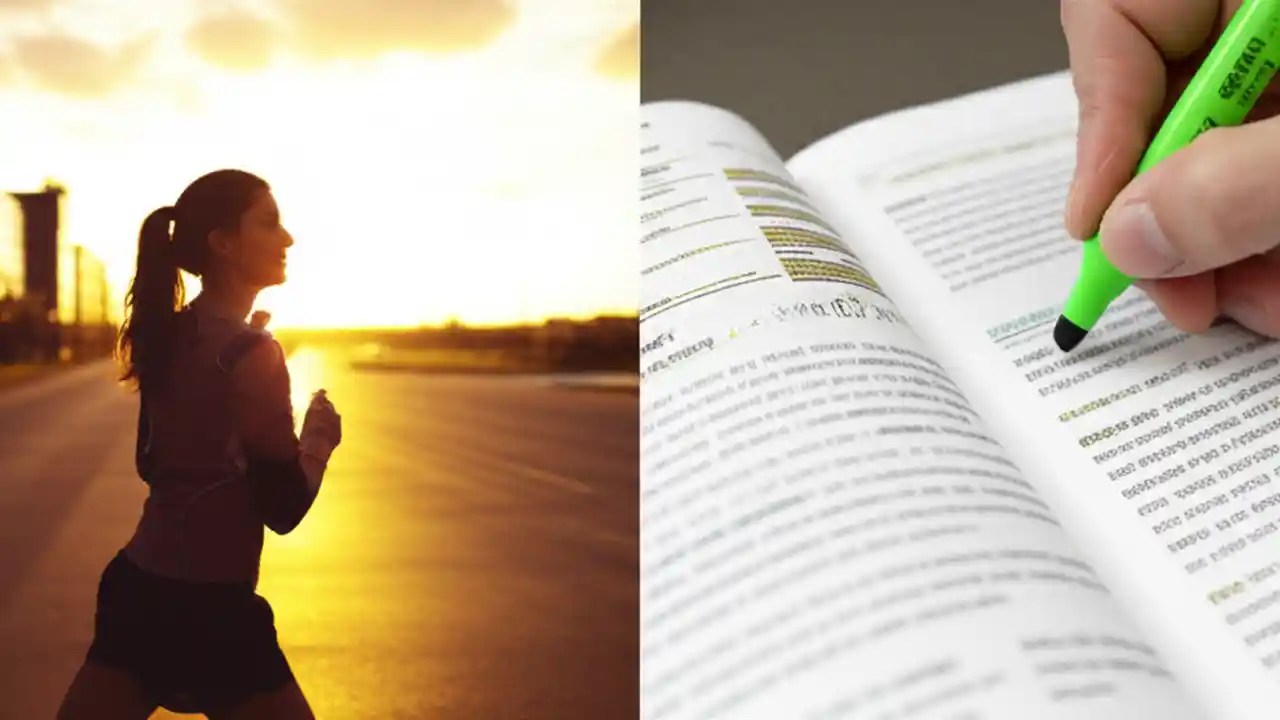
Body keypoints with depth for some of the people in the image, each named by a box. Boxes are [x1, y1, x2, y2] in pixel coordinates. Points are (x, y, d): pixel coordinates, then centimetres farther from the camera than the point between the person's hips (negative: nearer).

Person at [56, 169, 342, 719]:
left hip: (137, 587, 8)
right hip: (208, 611, -8)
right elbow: (283, 507, -15)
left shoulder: (171, 334, 6)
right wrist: (320, 437, 2)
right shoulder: (252, 354, -17)